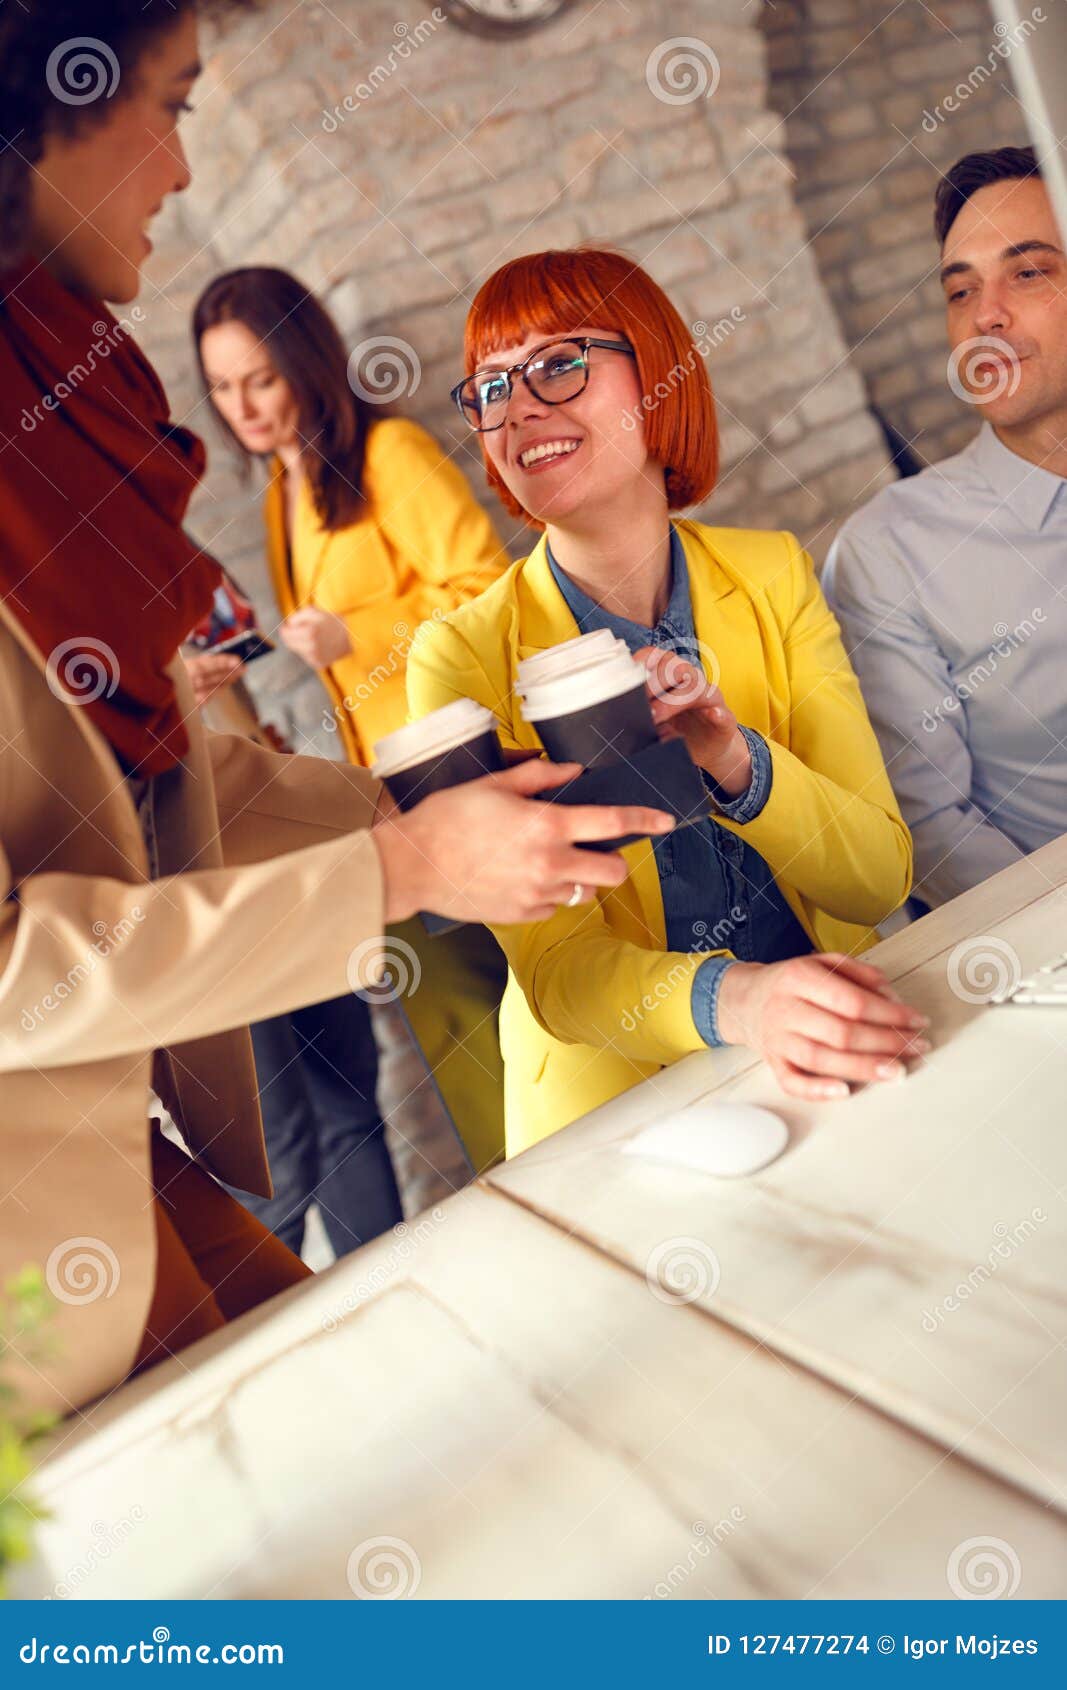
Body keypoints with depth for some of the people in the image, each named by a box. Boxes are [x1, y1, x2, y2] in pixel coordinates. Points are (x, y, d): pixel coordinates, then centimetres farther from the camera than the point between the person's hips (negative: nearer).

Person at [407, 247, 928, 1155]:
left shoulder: (773, 575, -1)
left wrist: (735, 758, -24)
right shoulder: (462, 656, -9)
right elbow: (556, 963, -14)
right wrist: (733, 1000, -34)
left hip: (836, 1059, 1)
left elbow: (882, 877, -6)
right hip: (622, 1100, -1)